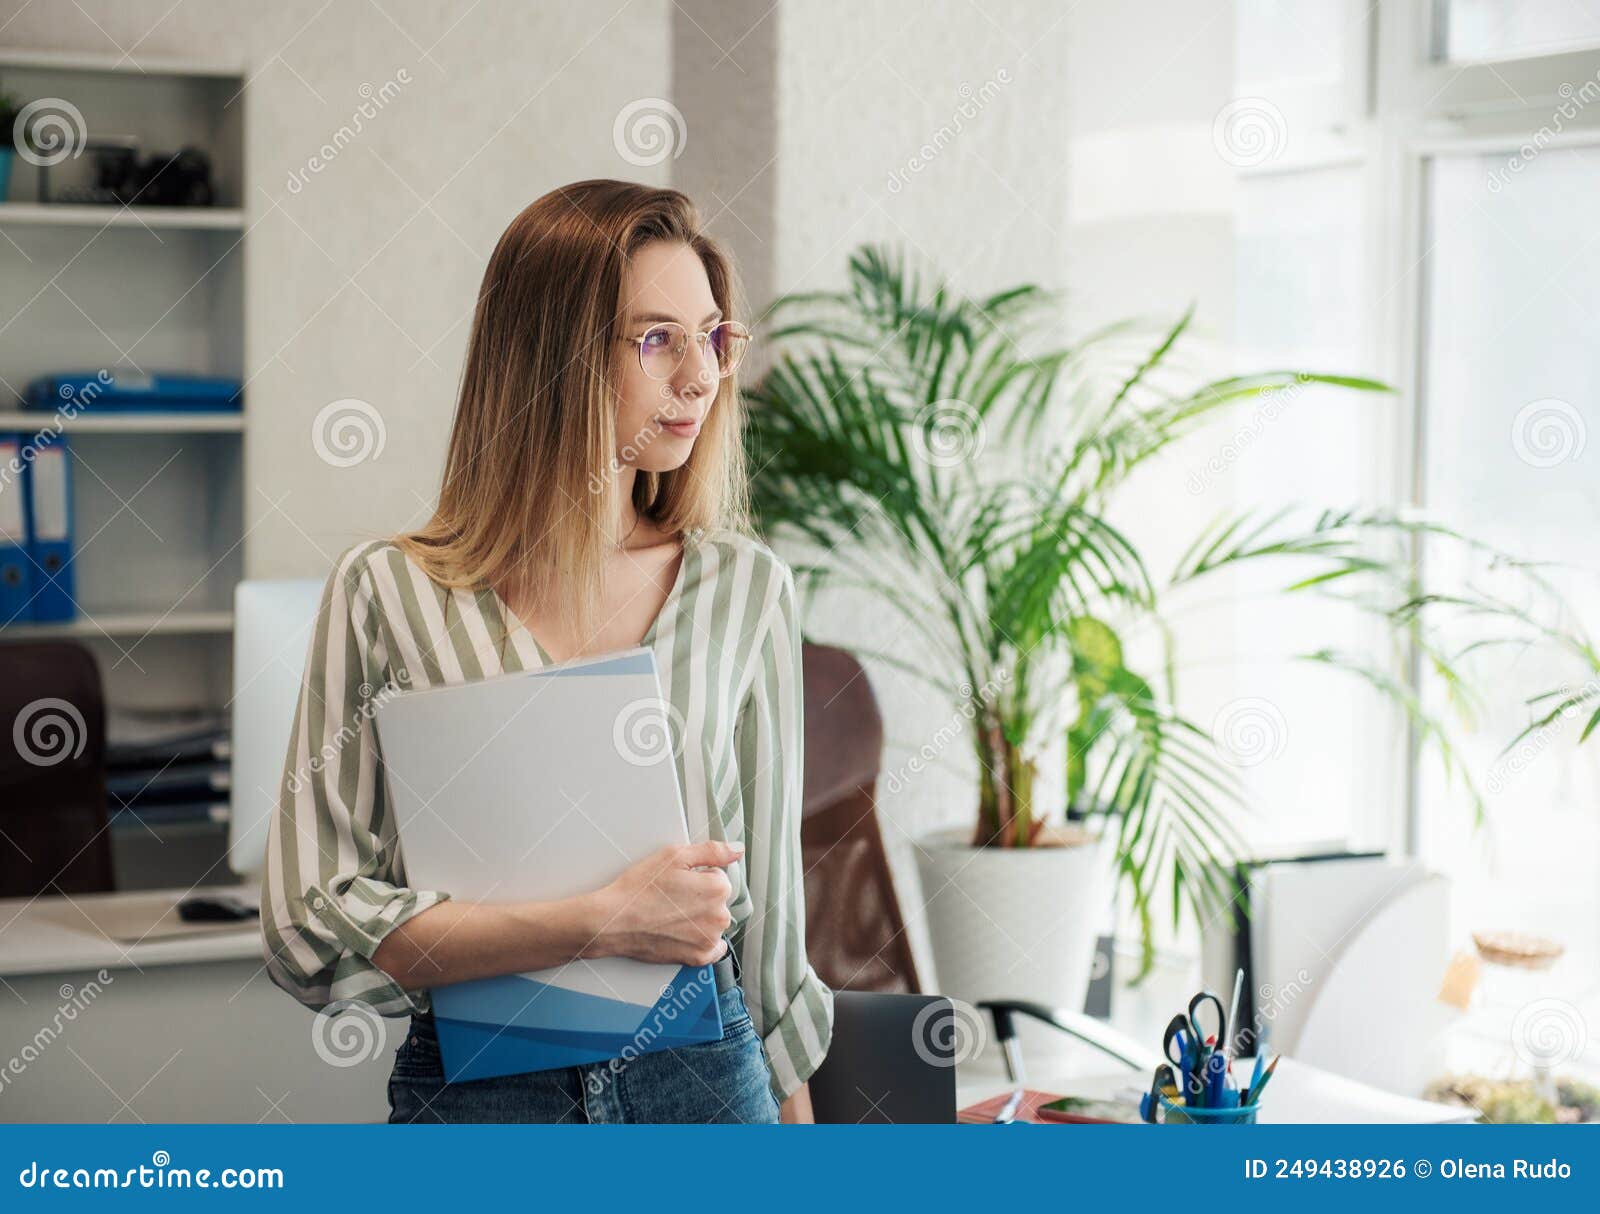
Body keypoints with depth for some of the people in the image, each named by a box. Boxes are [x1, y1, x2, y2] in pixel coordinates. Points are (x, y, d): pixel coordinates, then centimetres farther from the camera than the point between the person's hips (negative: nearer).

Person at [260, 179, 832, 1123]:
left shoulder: (745, 588, 1)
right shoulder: (389, 595, -7)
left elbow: (771, 896, 7)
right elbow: (312, 932, -11)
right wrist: (604, 922, -18)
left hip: (706, 1078, 2)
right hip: (472, 1092, -2)